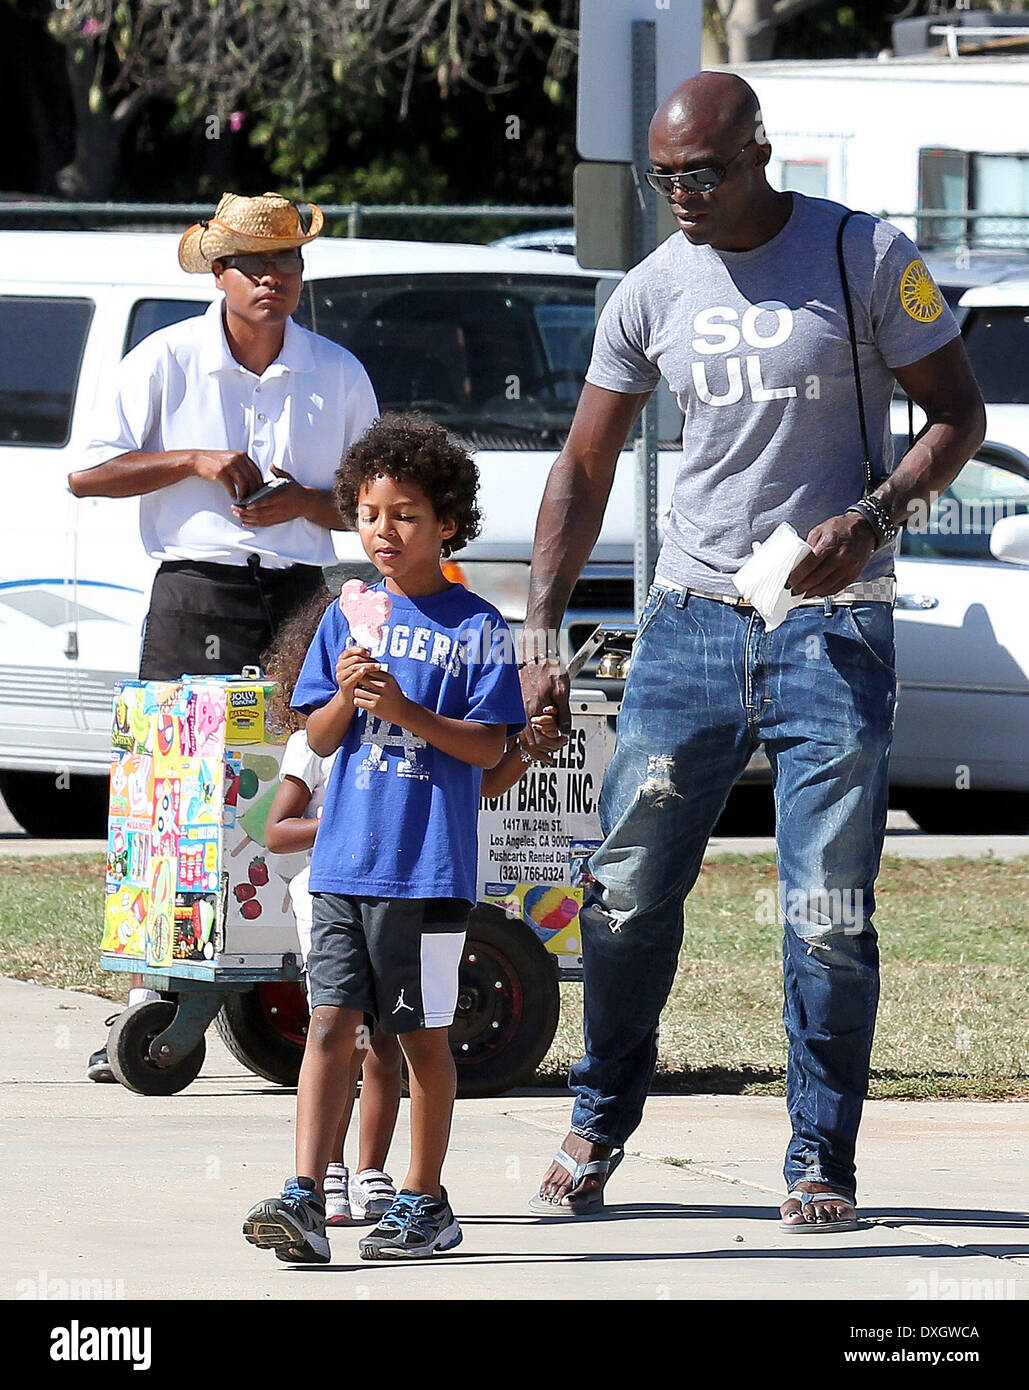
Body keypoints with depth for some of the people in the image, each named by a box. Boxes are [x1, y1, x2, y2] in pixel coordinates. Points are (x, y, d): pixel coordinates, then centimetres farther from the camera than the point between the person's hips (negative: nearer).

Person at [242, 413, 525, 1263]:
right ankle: (306, 1200, -10)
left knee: (423, 1033, 4)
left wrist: (406, 710, -19)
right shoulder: (348, 618, 11)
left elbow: (490, 746, -6)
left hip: (430, 867, -3)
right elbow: (319, 739, 12)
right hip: (345, 862, 3)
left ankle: (425, 1201, 14)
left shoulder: (475, 628, -1)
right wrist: (347, 696, -9)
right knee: (331, 1024, -4)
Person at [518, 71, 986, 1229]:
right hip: (692, 614, 3)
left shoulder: (867, 259, -4)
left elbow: (957, 414, 1)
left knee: (830, 913, -5)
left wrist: (872, 518, -16)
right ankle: (598, 1128, 19)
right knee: (628, 891, 1)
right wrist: (538, 633, 3)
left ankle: (821, 1158, 7)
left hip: (833, 625, -3)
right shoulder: (651, 294, 6)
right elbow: (584, 466, 12)